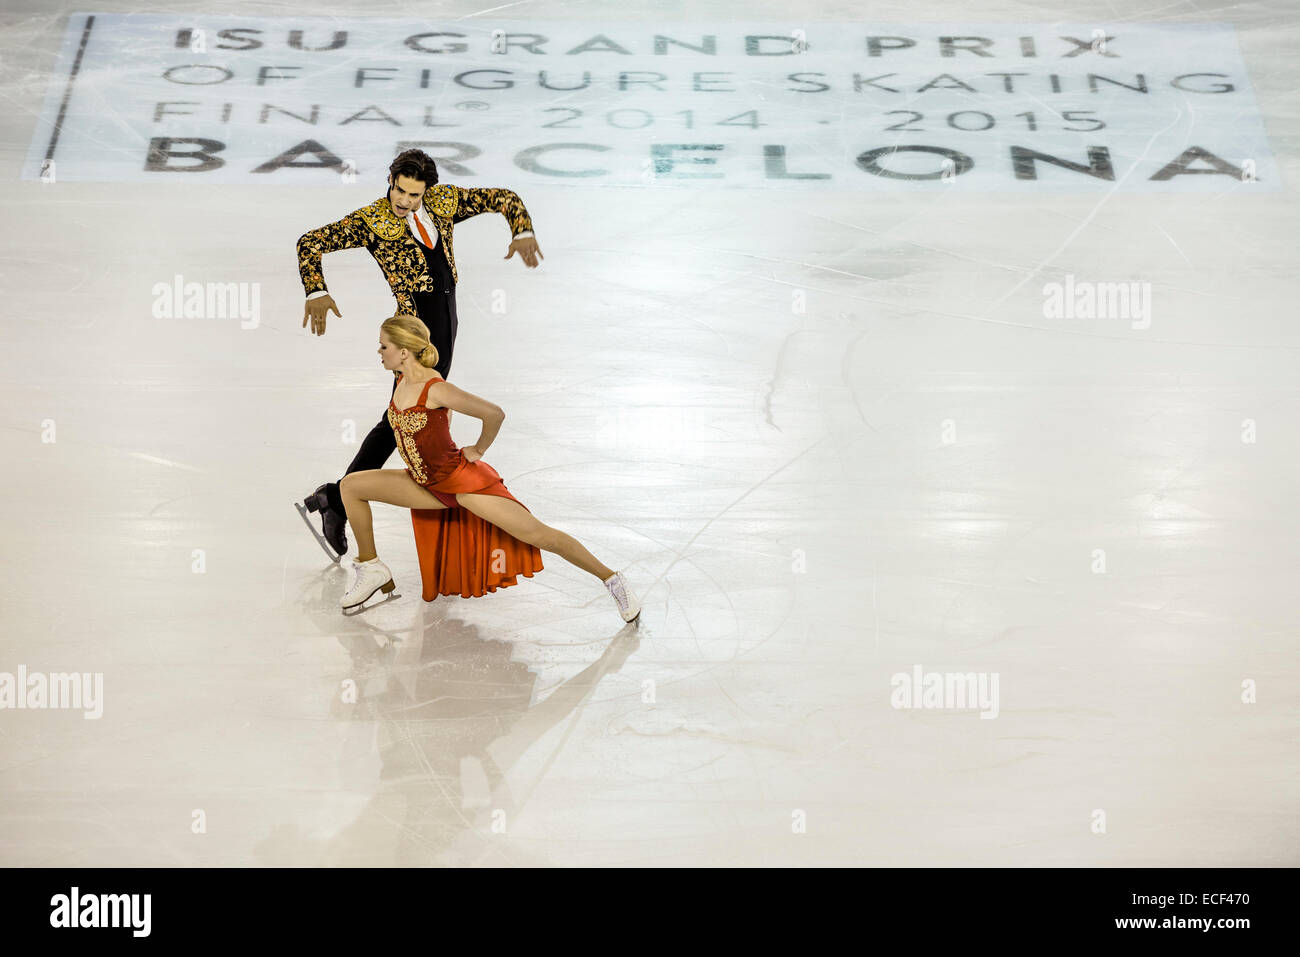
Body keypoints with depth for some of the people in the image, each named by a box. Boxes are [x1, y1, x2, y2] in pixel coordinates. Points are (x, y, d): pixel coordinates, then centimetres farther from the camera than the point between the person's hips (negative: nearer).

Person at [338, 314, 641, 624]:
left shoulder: (436, 390, -22)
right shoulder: (401, 381, 1)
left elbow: (495, 414, -19)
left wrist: (478, 449, -5)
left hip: (462, 479, -8)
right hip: (429, 486, 8)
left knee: (537, 535, -10)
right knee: (351, 486, 0)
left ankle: (611, 579, 1)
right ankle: (372, 570, 10)